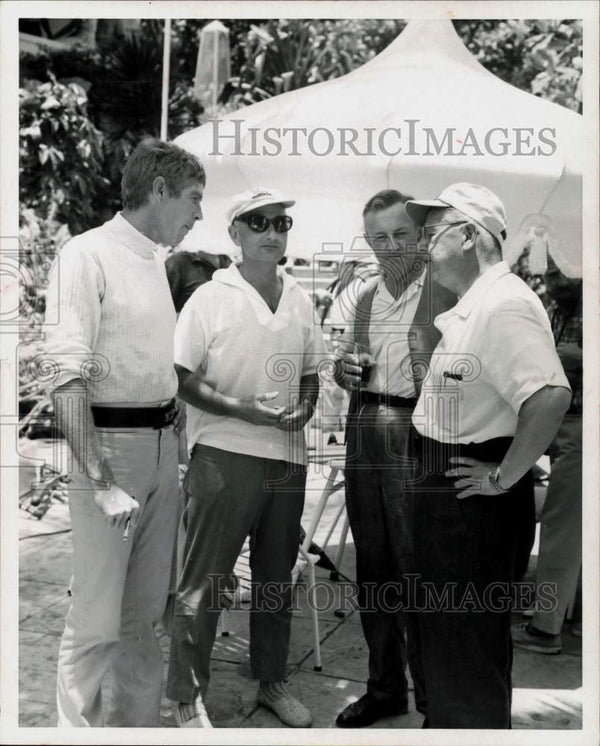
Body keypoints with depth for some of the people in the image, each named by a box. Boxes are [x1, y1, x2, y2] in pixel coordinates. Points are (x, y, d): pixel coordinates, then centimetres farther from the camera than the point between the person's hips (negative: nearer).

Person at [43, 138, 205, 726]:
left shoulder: (155, 264, 13)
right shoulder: (87, 255, -10)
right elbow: (67, 380, -18)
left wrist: (177, 431, 11)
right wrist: (102, 483, -21)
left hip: (164, 449, 8)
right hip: (110, 444, -7)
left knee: (145, 611, 16)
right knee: (96, 622, 0)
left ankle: (138, 721, 32)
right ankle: (77, 727, 20)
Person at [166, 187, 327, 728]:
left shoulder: (300, 300, 9)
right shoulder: (210, 299, -6)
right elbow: (182, 379, -9)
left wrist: (304, 408, -5)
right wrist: (244, 410, -19)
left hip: (288, 456, 5)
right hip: (223, 454, -5)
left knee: (277, 576, 17)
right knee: (205, 584, 3)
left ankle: (272, 681, 34)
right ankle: (188, 699, 20)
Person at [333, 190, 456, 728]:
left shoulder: (448, 290, -5)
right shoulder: (366, 298, 16)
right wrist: (346, 371, 3)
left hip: (417, 441, -6)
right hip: (364, 439, 7)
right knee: (372, 572, 14)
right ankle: (384, 688, 31)